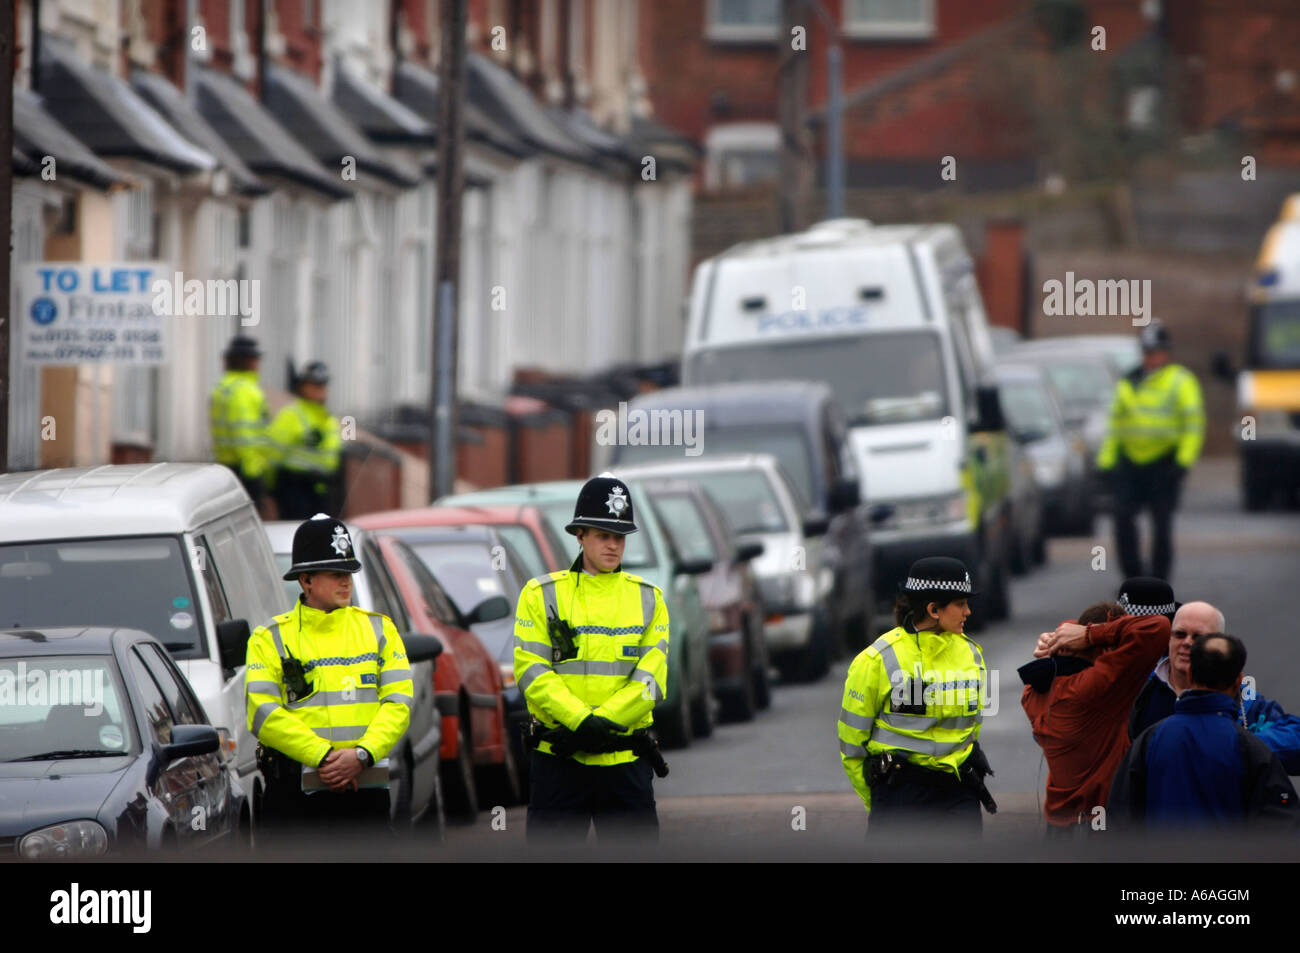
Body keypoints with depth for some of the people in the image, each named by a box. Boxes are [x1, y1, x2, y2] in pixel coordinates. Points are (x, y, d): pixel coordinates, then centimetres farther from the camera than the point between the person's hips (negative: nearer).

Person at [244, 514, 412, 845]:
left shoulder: (379, 629, 11)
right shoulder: (271, 639, 3)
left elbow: (398, 703, 3)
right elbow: (262, 713, -9)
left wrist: (361, 754, -14)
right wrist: (323, 756, -17)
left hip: (365, 789, 2)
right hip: (293, 793, -2)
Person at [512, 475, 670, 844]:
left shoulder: (647, 598, 9)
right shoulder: (542, 593, 3)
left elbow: (651, 676, -1)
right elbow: (531, 671, -6)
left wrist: (603, 723, -15)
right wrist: (581, 721, -19)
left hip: (626, 760, 2)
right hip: (558, 758, -2)